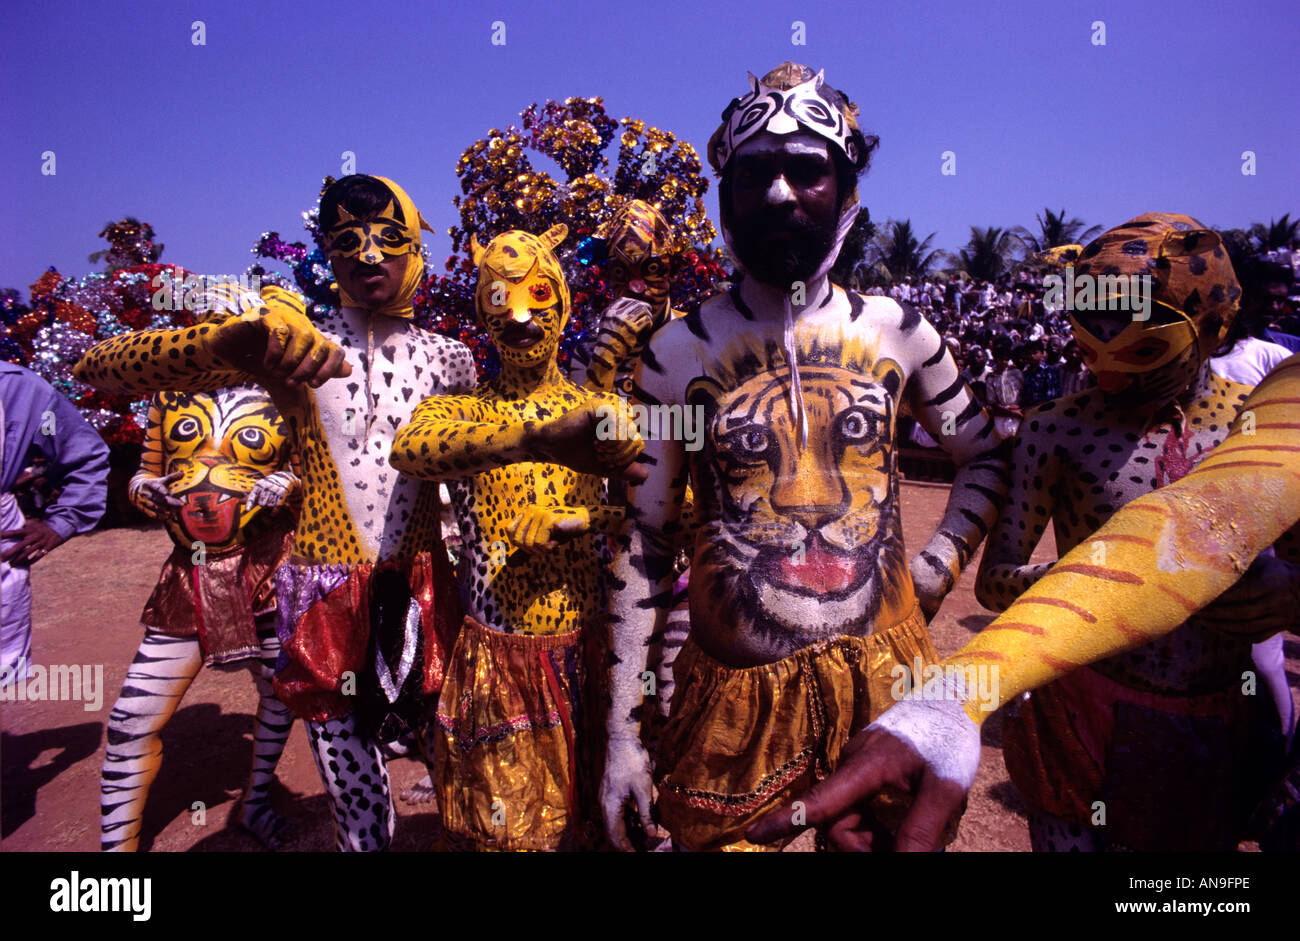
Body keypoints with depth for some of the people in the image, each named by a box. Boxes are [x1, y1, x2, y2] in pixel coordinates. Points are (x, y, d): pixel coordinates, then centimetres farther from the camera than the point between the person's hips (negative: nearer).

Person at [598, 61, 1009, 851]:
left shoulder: (897, 334, 0)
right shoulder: (679, 352, -5)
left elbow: (988, 457, 16)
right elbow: (644, 543, -2)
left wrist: (938, 567, 2)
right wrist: (623, 733, -3)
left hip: (883, 676, 2)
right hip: (737, 694, -1)